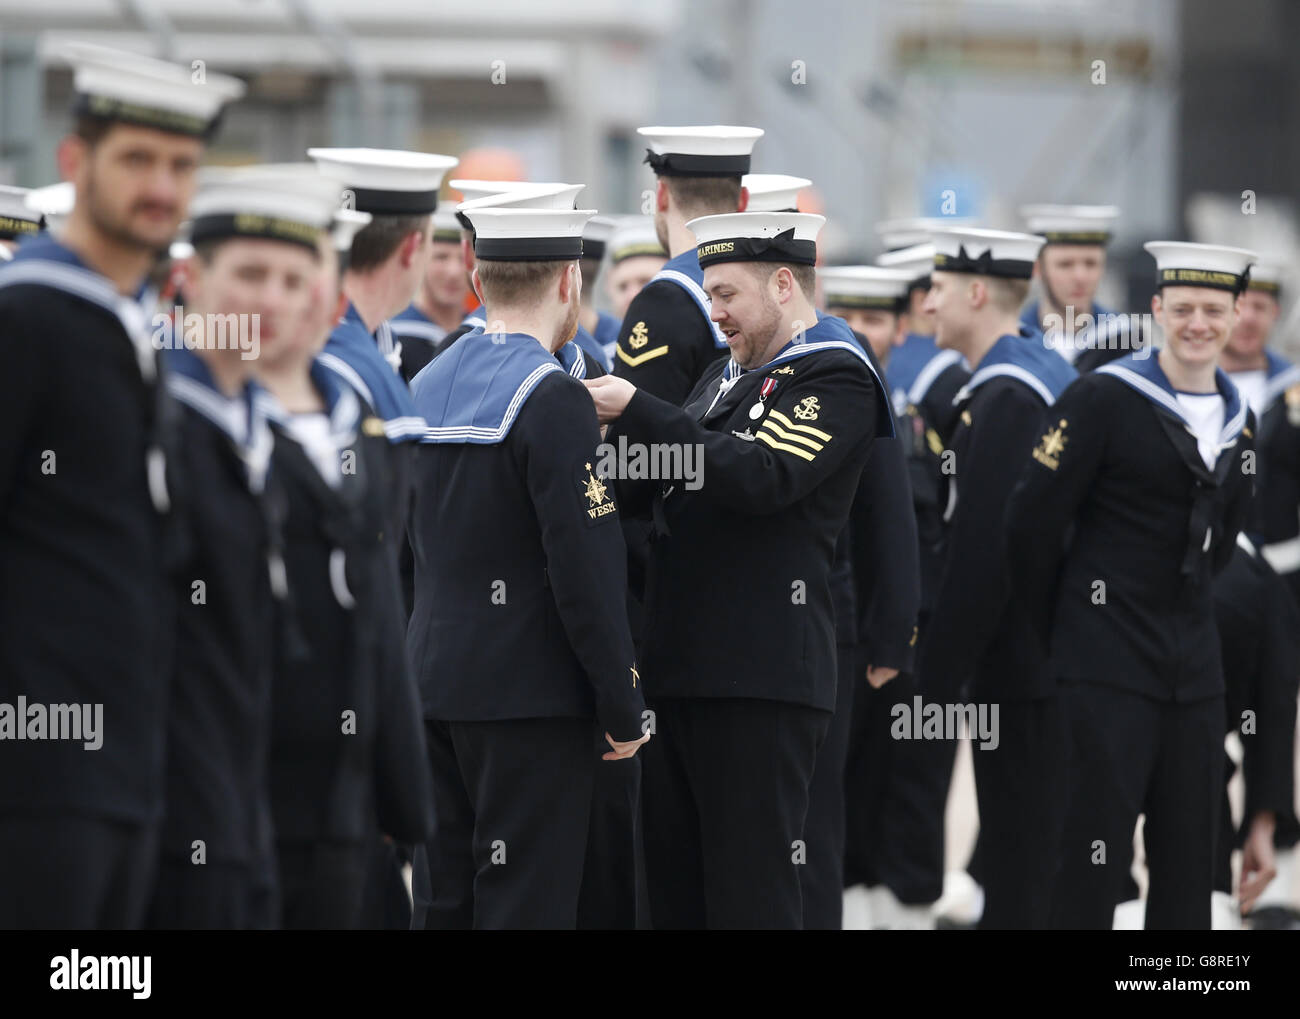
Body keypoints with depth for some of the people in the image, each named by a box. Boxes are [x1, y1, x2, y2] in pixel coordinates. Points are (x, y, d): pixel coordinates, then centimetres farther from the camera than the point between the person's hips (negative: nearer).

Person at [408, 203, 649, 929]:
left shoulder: (427, 385, 10)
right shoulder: (554, 399, -15)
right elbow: (587, 572, -18)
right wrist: (624, 709, -11)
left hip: (436, 682, 8)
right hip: (532, 700, -8)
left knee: (447, 897, 11)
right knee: (526, 903, -5)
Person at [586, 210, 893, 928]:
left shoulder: (837, 378, -5)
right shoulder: (729, 377, 23)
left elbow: (760, 474, -21)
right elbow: (646, 494, 21)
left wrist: (636, 411, -19)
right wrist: (609, 431, 1)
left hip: (761, 680, -9)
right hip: (680, 672, 9)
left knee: (750, 893, -7)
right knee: (675, 887, 11)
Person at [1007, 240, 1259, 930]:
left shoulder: (1237, 422, 11)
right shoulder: (1104, 399, -8)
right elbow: (1032, 524, -8)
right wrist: (1062, 632, 0)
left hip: (1194, 666, 6)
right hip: (1111, 668, -6)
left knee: (1187, 870, 8)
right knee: (1093, 857, -8)